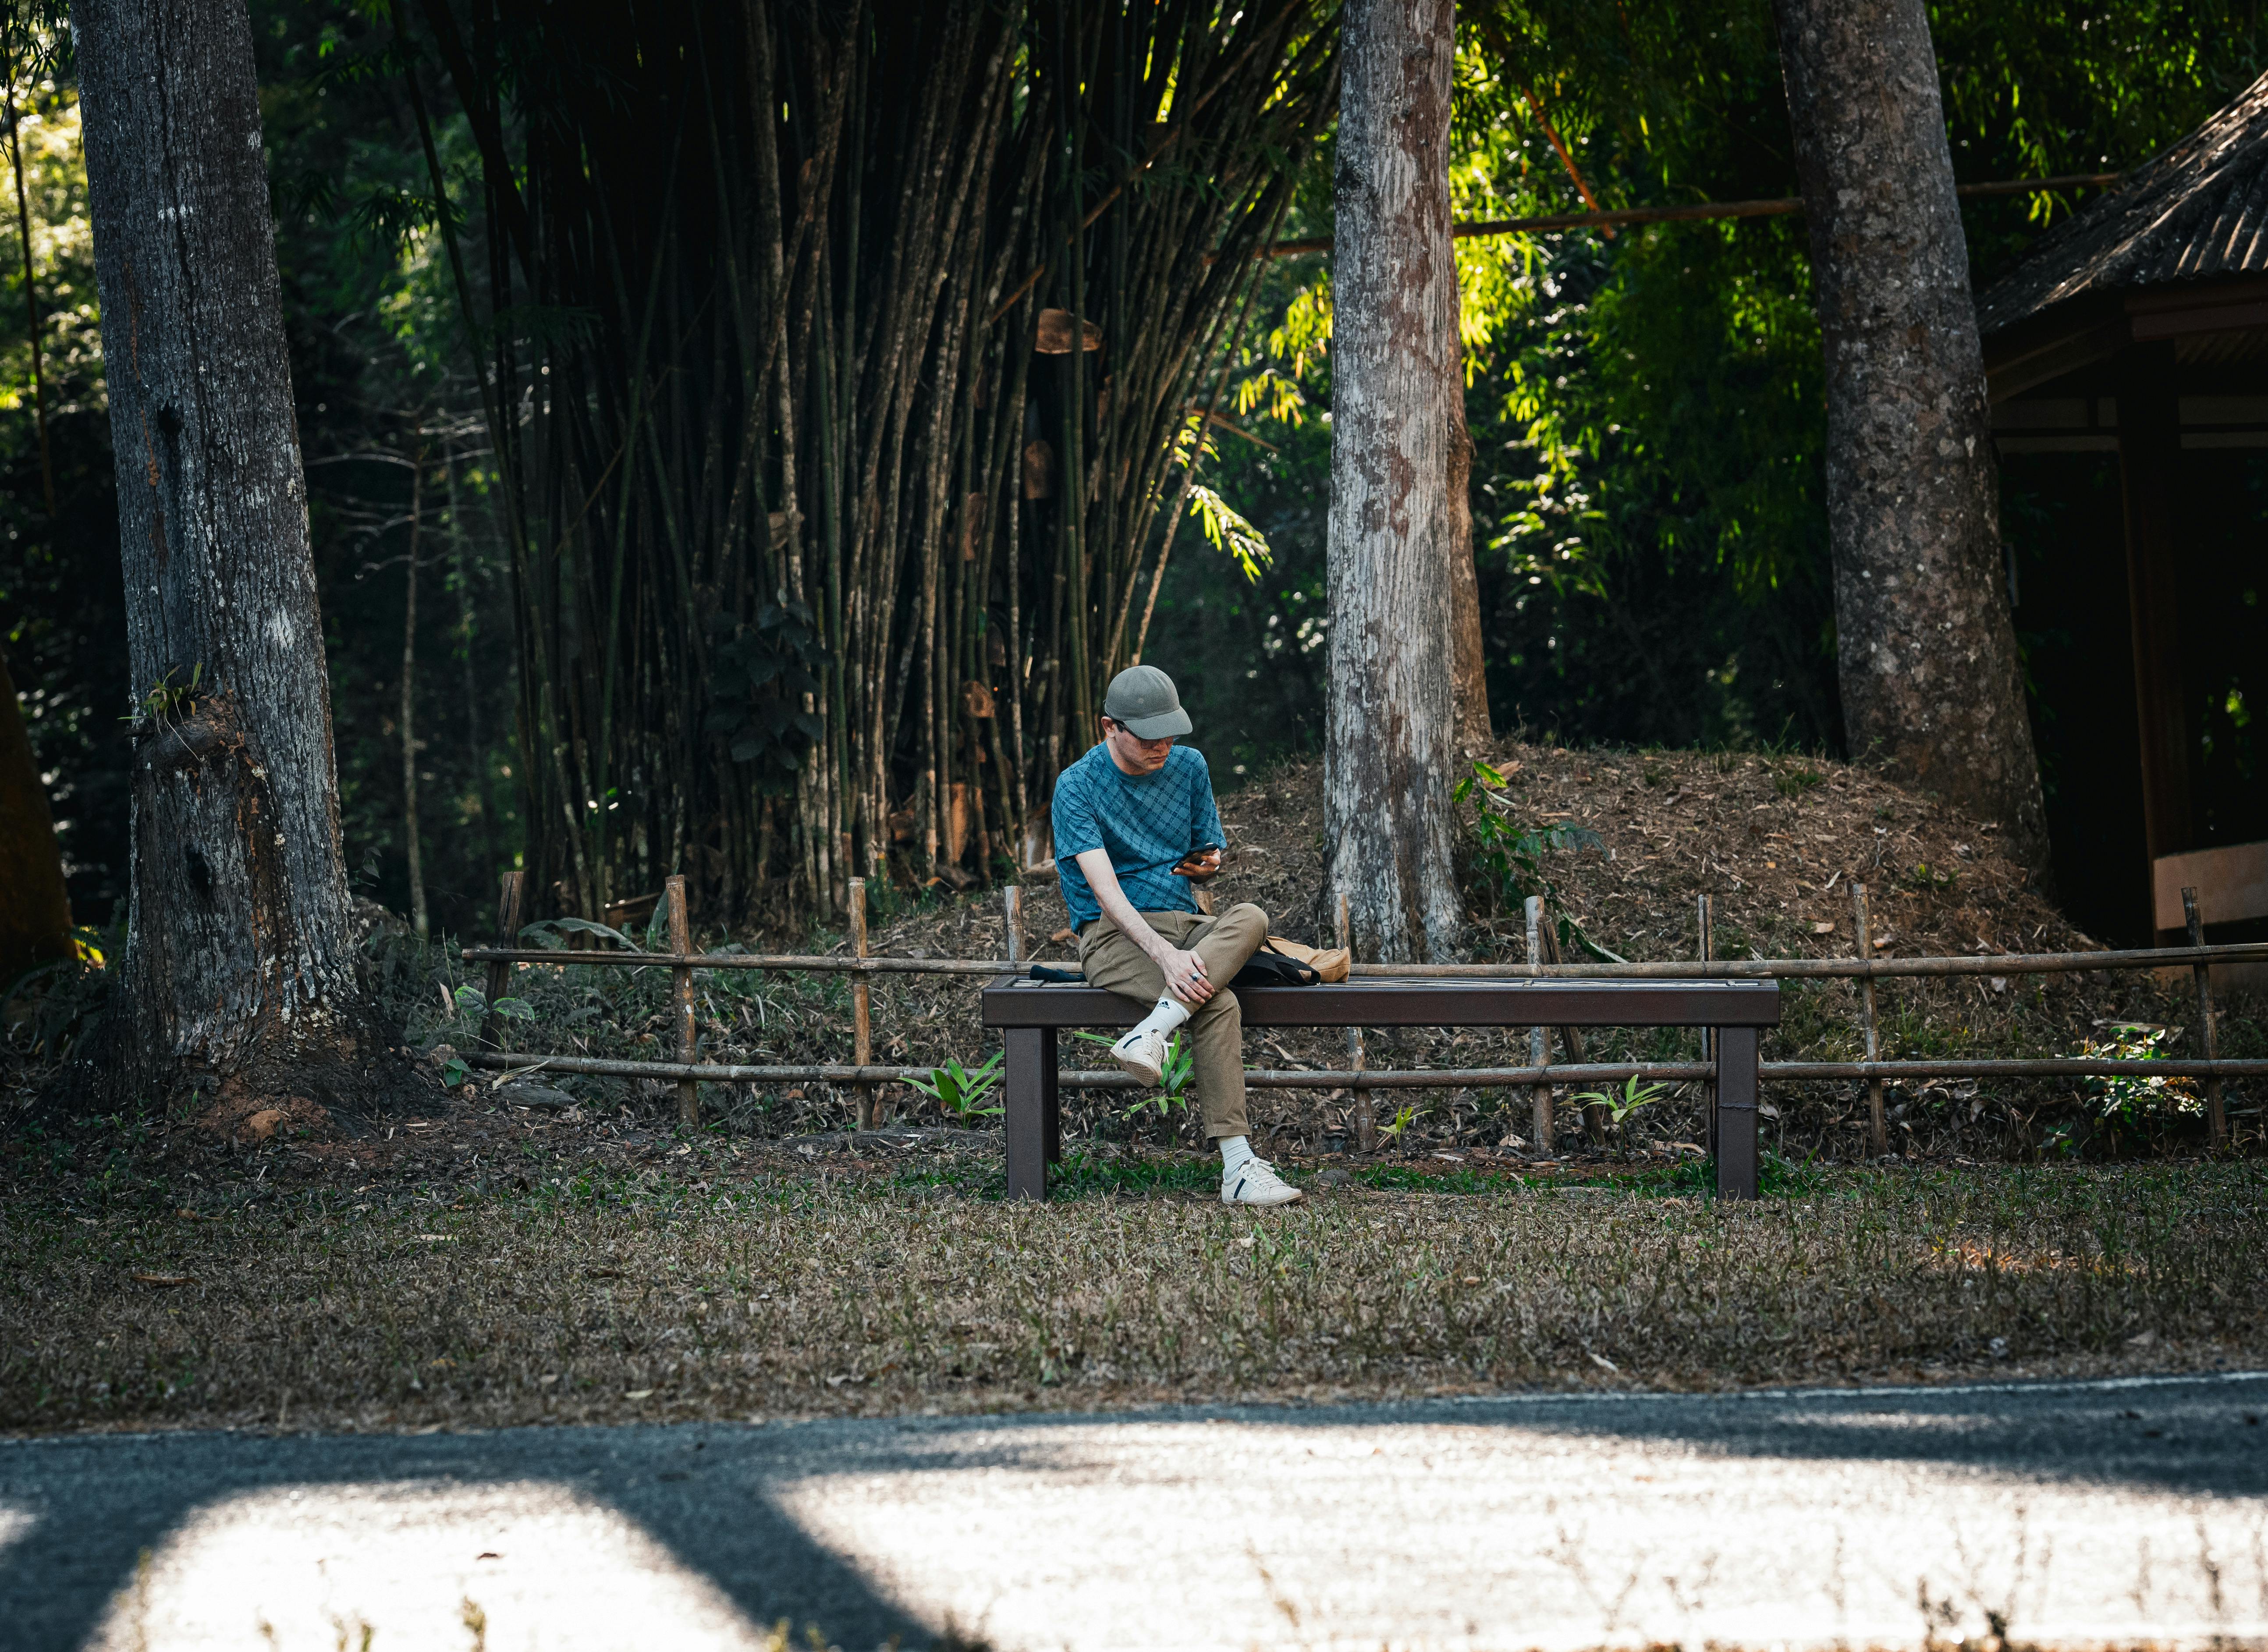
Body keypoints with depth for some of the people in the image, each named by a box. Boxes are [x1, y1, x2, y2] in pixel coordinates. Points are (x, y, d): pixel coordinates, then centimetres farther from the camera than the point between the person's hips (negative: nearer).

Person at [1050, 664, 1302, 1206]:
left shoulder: (1189, 768, 11)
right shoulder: (1078, 787, -6)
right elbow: (1104, 888, -18)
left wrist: (1205, 865, -5)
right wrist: (1166, 954, -32)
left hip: (1184, 923, 5)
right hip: (1114, 934, -5)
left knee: (1251, 918, -32)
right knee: (1219, 1006, -33)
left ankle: (1152, 1031, -42)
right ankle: (1238, 1168, -38)